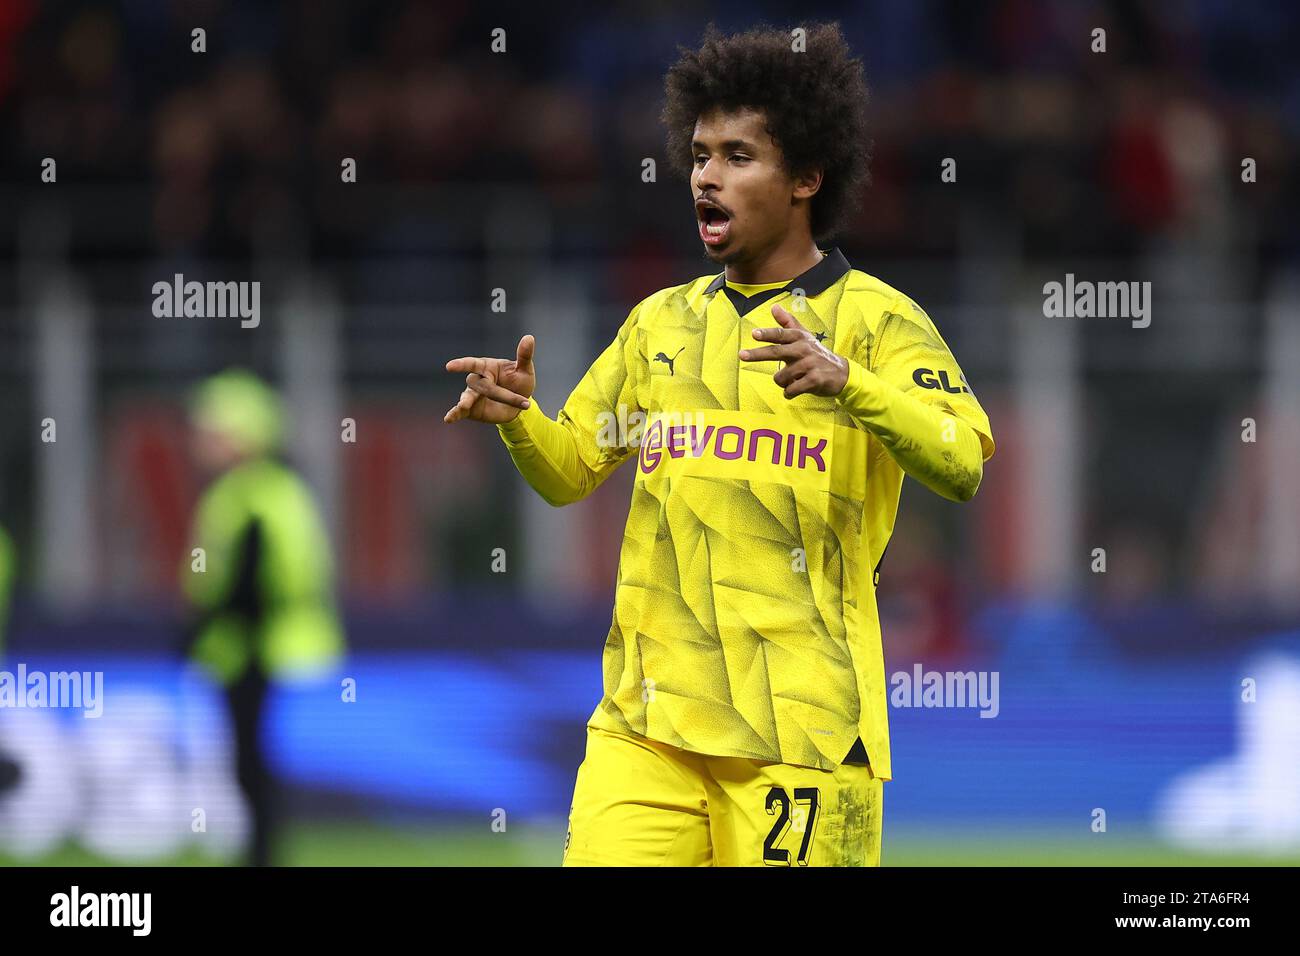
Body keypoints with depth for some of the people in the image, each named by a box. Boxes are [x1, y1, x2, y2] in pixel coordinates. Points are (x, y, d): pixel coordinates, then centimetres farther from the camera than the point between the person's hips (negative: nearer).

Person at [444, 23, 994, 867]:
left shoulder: (873, 318, -1)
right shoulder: (661, 321, 16)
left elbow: (962, 469, -15)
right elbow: (570, 471, 20)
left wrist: (849, 383, -32)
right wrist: (517, 417, -3)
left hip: (803, 727, -4)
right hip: (646, 722, 4)